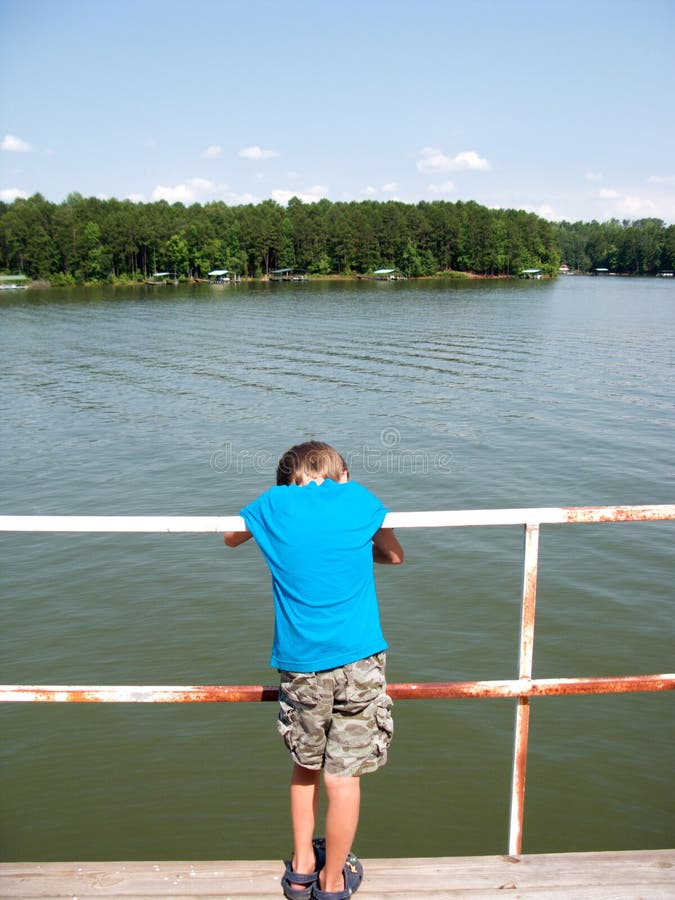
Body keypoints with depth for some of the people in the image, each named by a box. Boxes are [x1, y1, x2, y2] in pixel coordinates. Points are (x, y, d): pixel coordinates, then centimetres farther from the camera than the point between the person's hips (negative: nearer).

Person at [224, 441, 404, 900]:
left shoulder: (274, 503, 3)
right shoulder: (357, 495, 2)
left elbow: (230, 538, 22)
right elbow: (395, 555, 16)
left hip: (300, 660, 2)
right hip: (358, 656, -1)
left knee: (306, 764, 21)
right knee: (343, 776, 9)